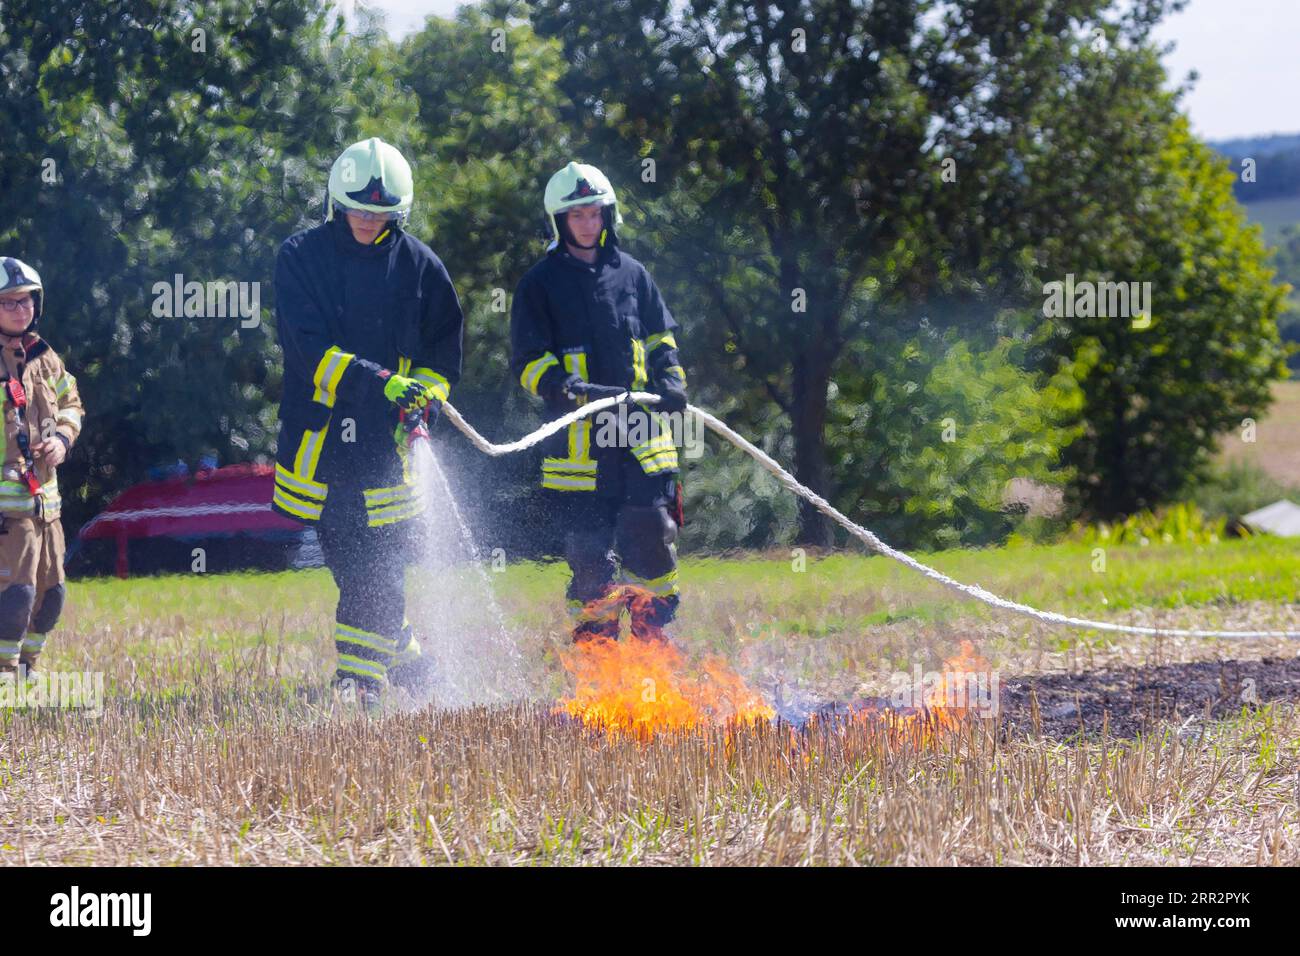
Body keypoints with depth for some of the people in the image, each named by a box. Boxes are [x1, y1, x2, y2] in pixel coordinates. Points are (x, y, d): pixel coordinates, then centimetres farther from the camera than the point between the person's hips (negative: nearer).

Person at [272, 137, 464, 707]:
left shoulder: (419, 265, 4)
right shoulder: (301, 257, -2)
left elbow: (444, 348, 13)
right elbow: (309, 348, -14)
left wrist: (424, 399, -5)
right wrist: (376, 381, -25)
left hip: (386, 437, 0)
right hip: (319, 430, 0)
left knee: (377, 564, -7)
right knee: (346, 560, 5)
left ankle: (360, 681, 0)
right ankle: (404, 658, 21)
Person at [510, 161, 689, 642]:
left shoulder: (632, 273, 14)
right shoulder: (541, 284, 4)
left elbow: (660, 336, 23)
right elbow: (526, 358, 1)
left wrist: (670, 380, 5)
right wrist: (555, 381, -19)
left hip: (639, 429, 3)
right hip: (578, 436, -3)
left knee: (651, 531, -5)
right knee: (589, 548, -3)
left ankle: (652, 634, 9)